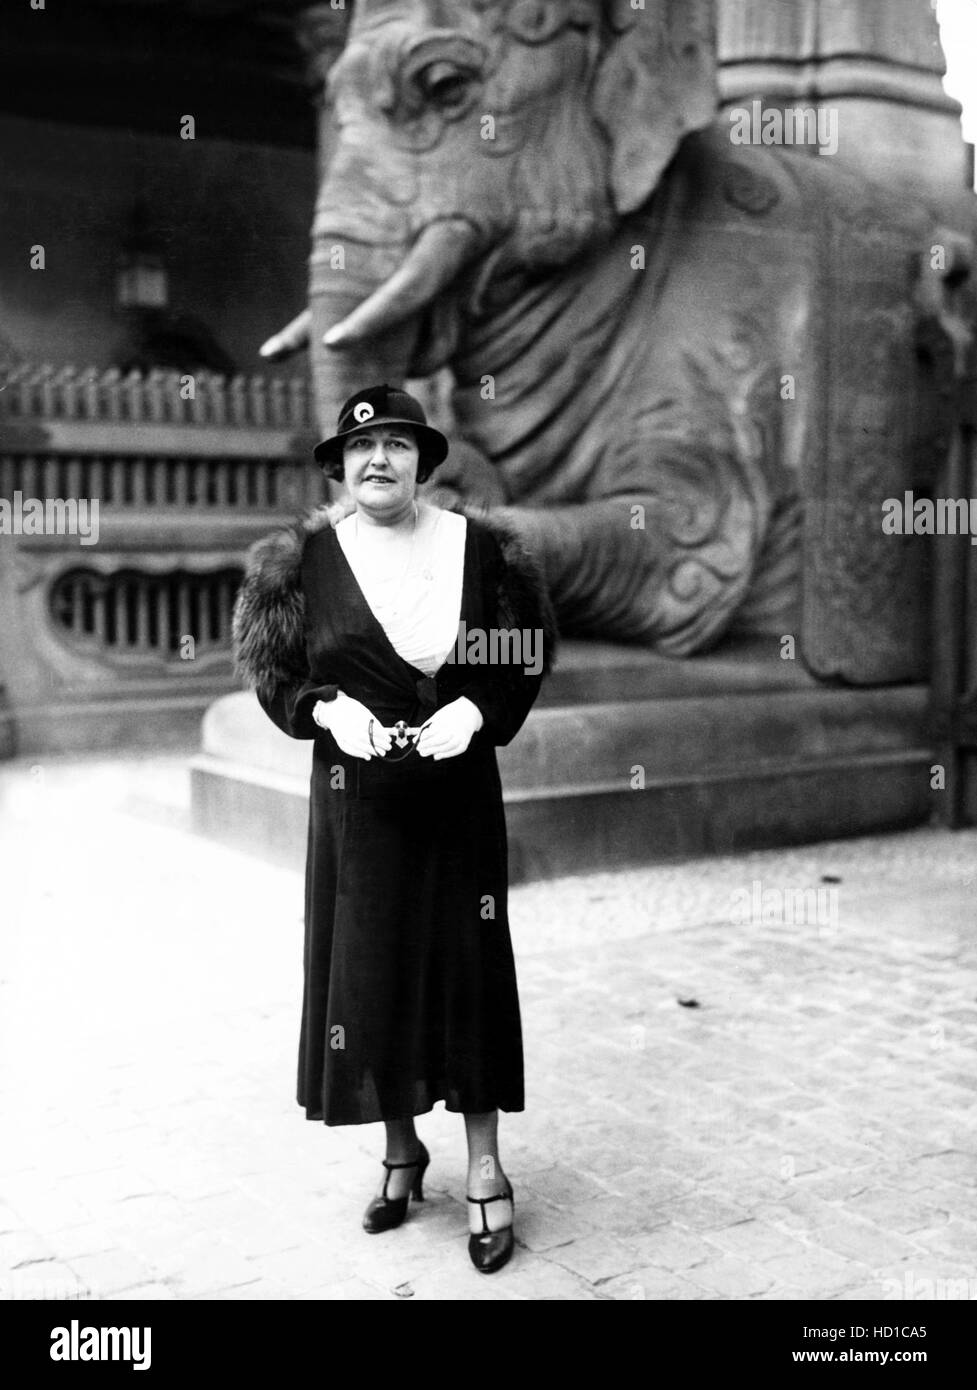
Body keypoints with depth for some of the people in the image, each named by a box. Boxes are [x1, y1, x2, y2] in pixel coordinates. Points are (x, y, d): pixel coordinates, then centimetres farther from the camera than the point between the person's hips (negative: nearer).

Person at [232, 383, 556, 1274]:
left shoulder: (482, 547, -2)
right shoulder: (304, 559, -2)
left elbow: (524, 660, 2)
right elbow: (276, 674, 2)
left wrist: (474, 708, -16)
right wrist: (328, 708, -17)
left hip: (459, 791, -1)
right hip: (357, 794, 1)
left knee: (468, 965, 2)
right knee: (368, 969, 7)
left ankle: (486, 1168, 13)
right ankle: (401, 1150, 27)